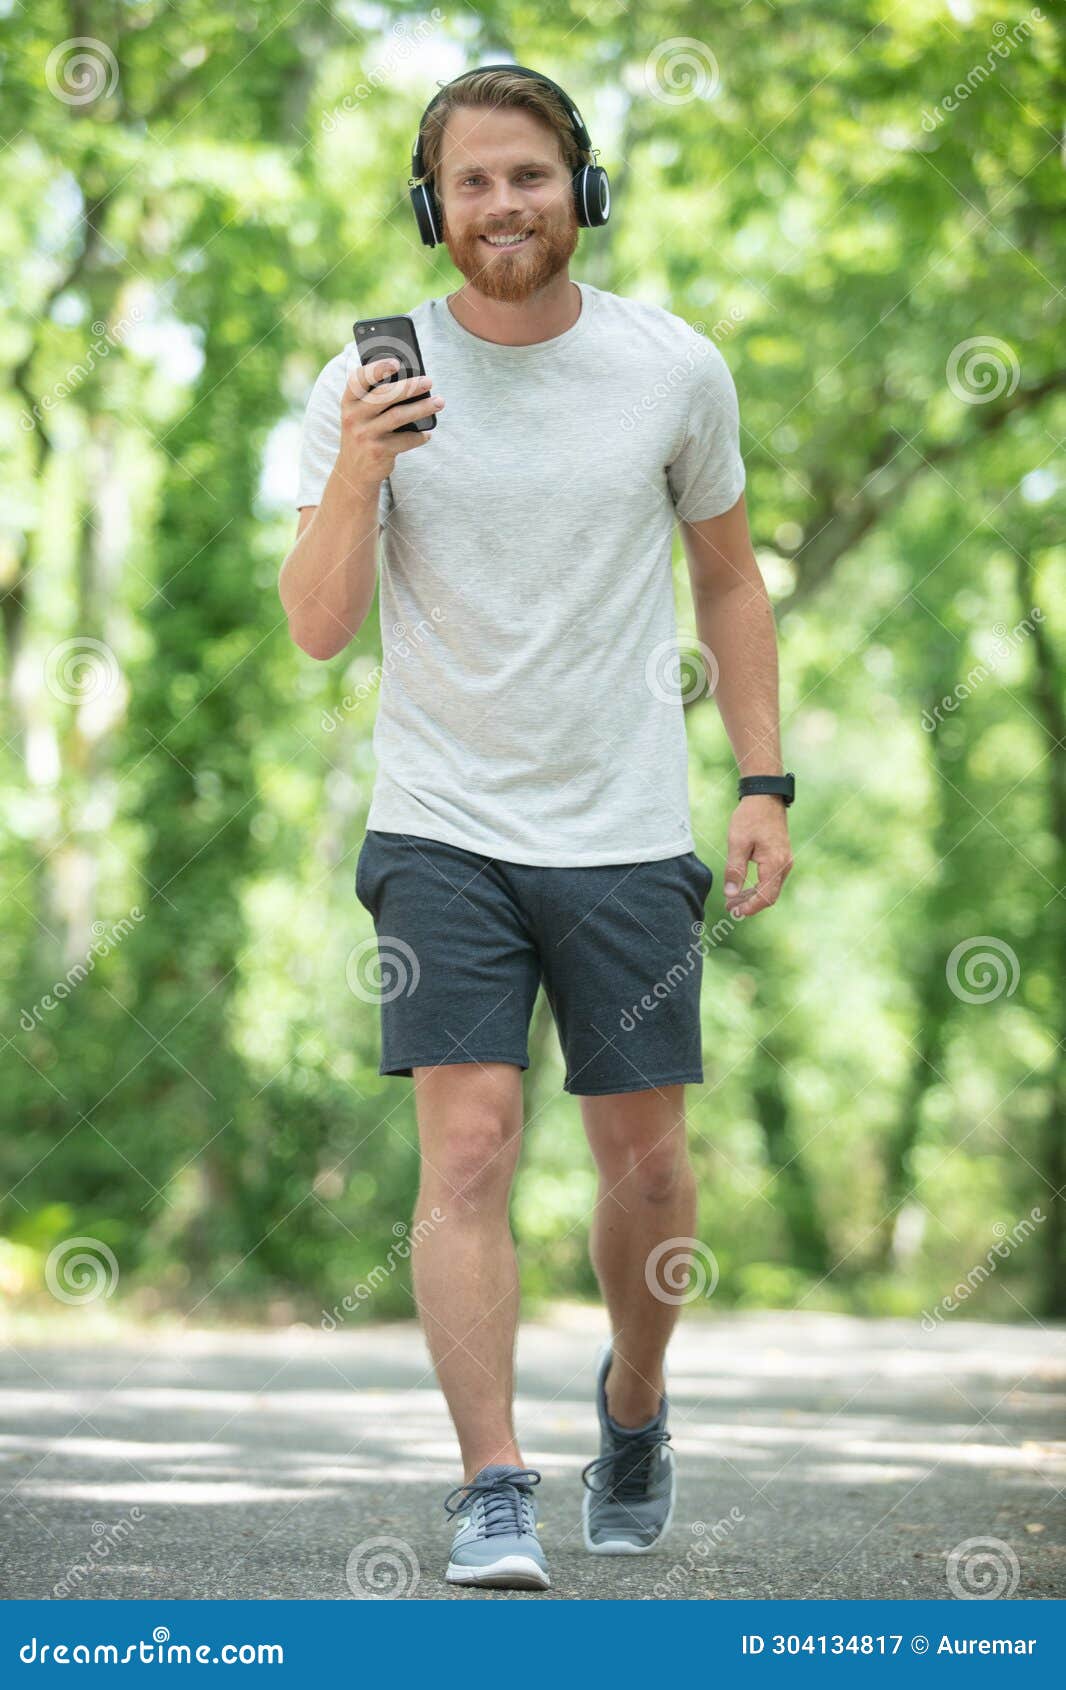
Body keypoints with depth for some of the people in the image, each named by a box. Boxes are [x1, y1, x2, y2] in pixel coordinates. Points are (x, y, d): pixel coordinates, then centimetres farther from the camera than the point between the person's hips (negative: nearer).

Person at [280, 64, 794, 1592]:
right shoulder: (367, 386, -4)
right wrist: (357, 476, -26)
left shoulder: (676, 369, 0)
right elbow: (318, 631, -9)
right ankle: (494, 1493, -8)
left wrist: (765, 783, 6)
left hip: (629, 834, 1)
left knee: (646, 1161, 6)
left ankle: (634, 1403, 33)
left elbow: (730, 577, 12)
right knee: (468, 1144, -12)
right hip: (443, 832, -1)